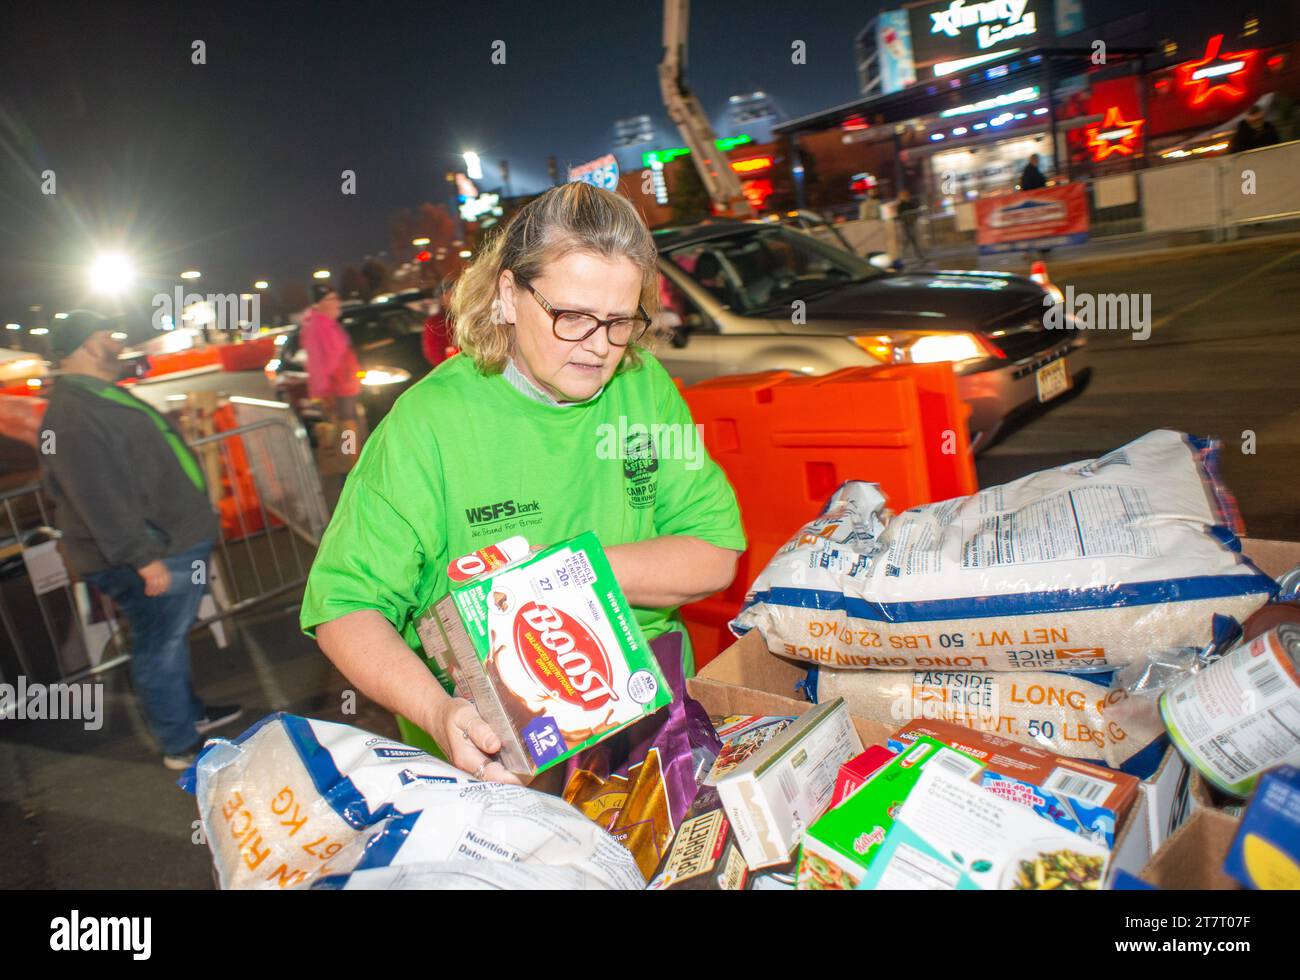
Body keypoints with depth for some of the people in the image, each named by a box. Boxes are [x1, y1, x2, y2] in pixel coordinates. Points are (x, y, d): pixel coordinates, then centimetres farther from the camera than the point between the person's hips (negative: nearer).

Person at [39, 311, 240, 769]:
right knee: (159, 647, 2)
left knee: (169, 639, 23)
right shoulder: (75, 414, -21)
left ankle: (189, 713, 40)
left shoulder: (99, 397, 15)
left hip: (173, 544, 11)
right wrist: (143, 557, -27)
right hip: (156, 553, -11)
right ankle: (181, 745, 14)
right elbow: (99, 499, -27)